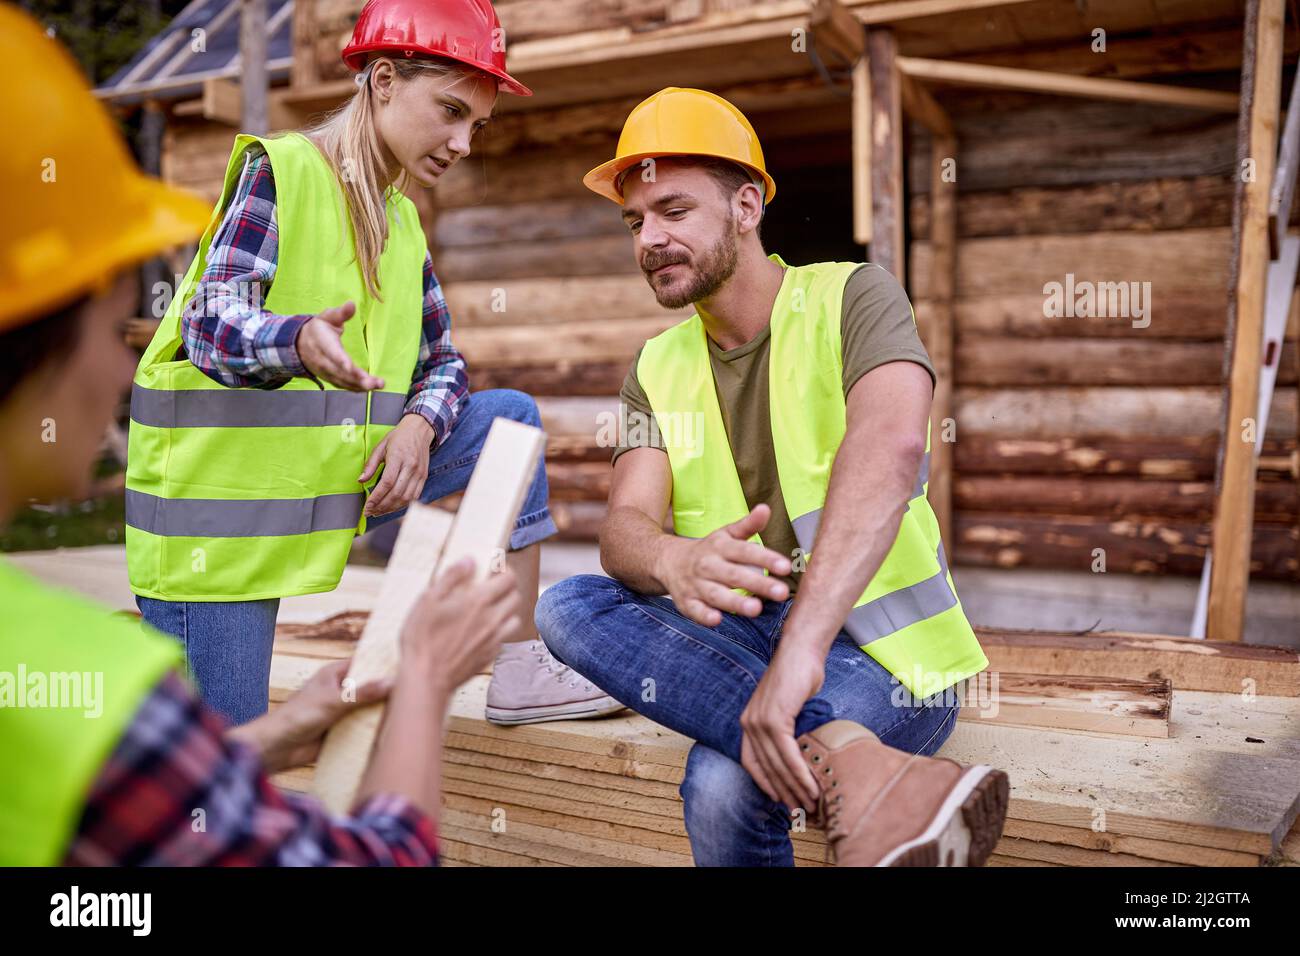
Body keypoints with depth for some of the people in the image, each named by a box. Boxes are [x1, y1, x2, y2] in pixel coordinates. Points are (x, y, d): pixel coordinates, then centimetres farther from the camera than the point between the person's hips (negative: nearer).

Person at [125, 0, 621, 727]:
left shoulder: (402, 220, 10)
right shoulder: (280, 170, -11)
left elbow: (444, 361, 9)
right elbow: (209, 325, -23)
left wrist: (419, 424, -14)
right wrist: (300, 341, -45)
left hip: (330, 485, 7)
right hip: (221, 512, -7)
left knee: (510, 417, 1)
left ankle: (522, 673, 2)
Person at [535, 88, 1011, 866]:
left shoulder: (849, 298, -6)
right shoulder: (659, 367, 9)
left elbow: (891, 445, -28)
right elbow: (622, 529, -7)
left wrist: (800, 646, -43)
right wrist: (670, 560, -35)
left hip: (886, 651, -6)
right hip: (746, 641, 7)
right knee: (567, 607, -26)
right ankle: (850, 759, -37)